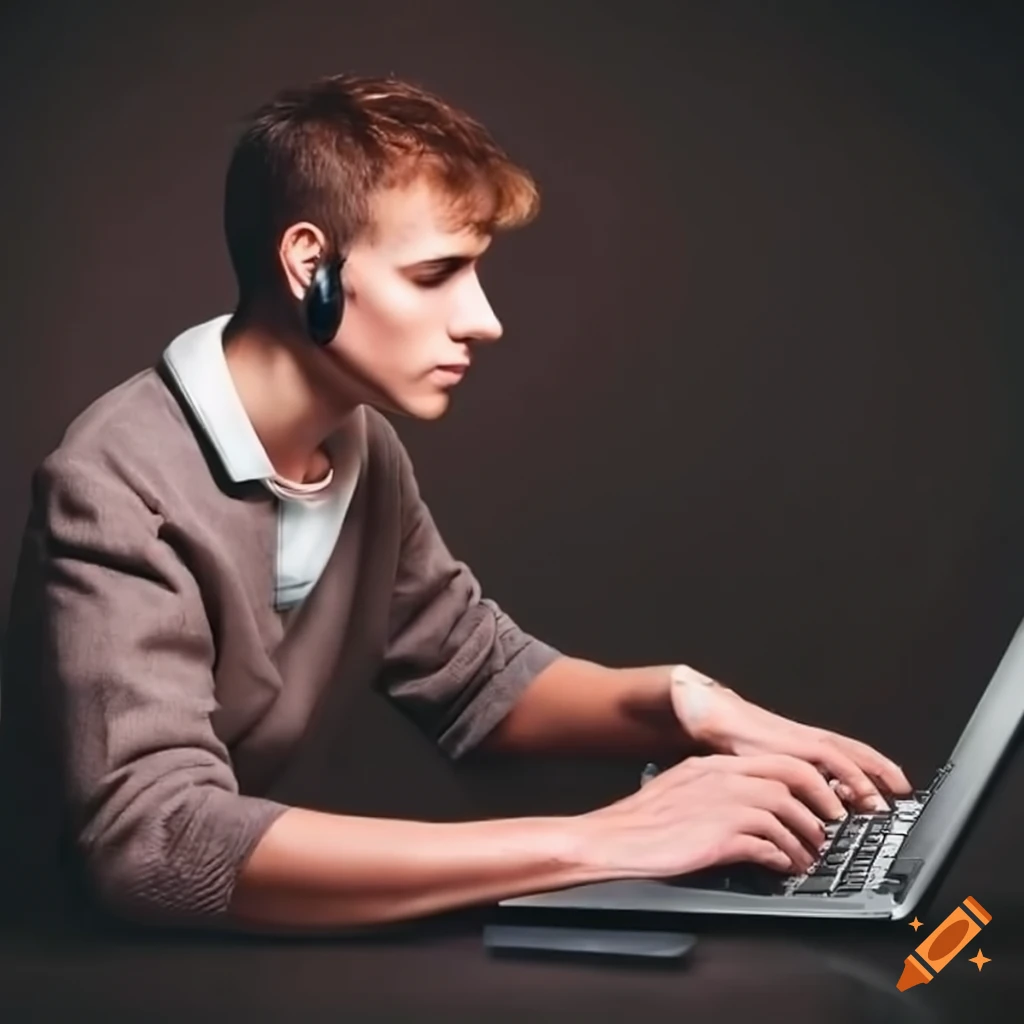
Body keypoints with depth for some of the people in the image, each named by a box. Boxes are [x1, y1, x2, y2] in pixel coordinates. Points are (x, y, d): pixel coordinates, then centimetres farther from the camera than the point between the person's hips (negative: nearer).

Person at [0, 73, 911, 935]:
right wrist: (597, 843, -35)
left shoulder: (362, 446, -1)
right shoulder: (120, 490, -24)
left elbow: (481, 672, 10)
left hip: (248, 936, 6)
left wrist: (680, 702, -10)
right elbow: (155, 849, -35)